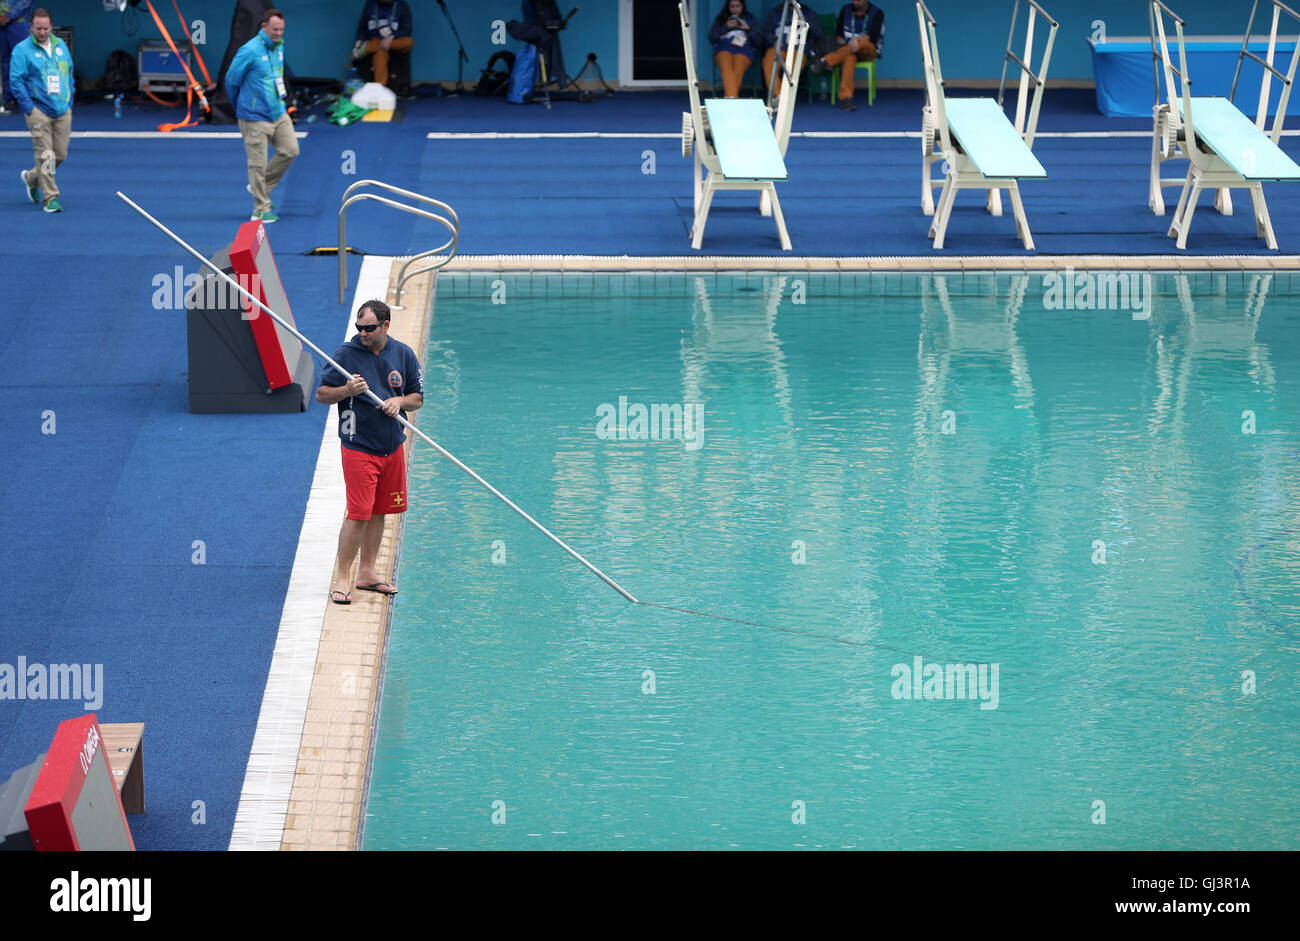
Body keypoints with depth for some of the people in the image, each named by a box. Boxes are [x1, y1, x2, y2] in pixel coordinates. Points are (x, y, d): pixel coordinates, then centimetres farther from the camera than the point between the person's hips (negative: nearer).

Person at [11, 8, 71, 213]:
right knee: (45, 155, -9)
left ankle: (31, 177, 32)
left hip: (63, 111, 5)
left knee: (60, 155, 8)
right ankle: (50, 198, -4)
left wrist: (70, 102, 12)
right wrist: (29, 109, -13)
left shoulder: (61, 46, 12)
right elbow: (16, 81, -8)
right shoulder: (22, 50, -5)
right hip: (39, 110, -5)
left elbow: (69, 74, 20)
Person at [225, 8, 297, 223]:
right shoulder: (250, 51, -18)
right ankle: (261, 210, 6)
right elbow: (231, 80, -9)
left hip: (278, 113, 8)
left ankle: (262, 187, 23)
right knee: (258, 163, -2)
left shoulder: (279, 46, 7)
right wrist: (241, 106, 4)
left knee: (290, 151, 6)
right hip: (255, 117, -8)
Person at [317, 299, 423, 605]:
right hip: (358, 447, -5)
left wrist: (399, 401, -11)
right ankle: (342, 577, -1)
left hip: (392, 446, 5)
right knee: (359, 513, -10)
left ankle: (367, 573, 22)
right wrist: (347, 390, -23)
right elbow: (321, 394, -3)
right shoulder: (347, 354, -8)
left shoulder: (403, 354, 3)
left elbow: (417, 397, 11)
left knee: (379, 511, 12)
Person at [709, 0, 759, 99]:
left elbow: (758, 40, 14)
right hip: (724, 48, 0)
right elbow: (711, 38, 14)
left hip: (744, 49, 0)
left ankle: (727, 96, -42)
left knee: (738, 70, -34)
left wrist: (747, 29, -1)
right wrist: (726, 27, 3)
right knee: (726, 69, -34)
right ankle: (732, 96, -53)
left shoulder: (751, 19, 24)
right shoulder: (720, 19, 26)